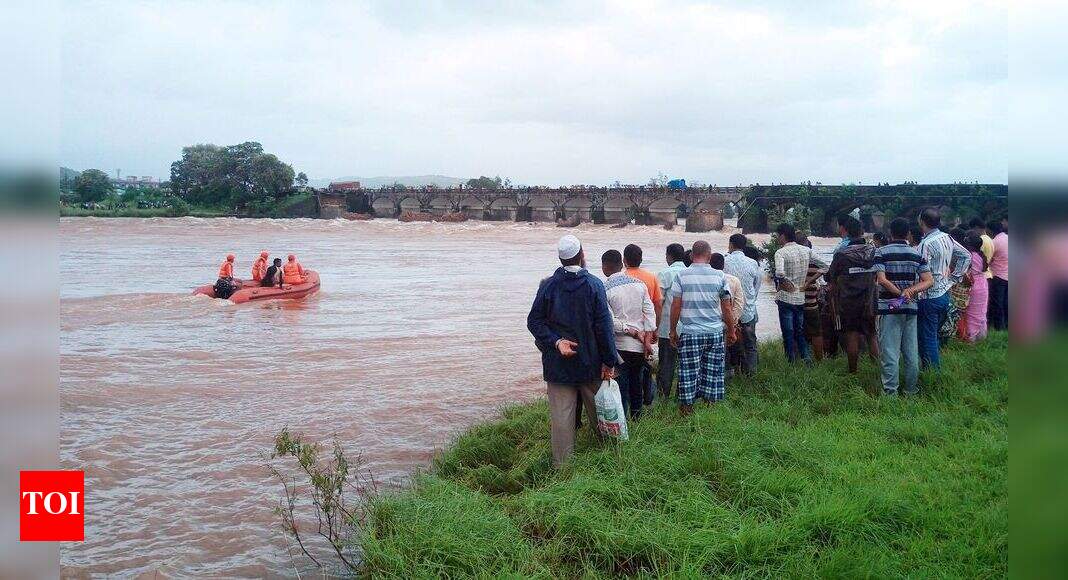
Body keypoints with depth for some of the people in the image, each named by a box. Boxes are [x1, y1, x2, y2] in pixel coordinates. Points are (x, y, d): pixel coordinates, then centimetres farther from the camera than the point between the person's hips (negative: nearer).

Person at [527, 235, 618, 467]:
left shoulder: (548, 285, -2)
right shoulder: (594, 284, -8)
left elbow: (534, 321, -5)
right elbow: (604, 326, -9)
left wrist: (556, 342, -10)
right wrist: (609, 362, -5)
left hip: (558, 365, 1)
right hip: (590, 363, -1)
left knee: (561, 416, 4)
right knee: (598, 412, 15)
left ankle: (562, 465, 9)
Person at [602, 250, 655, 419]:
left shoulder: (604, 290, -11)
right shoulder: (639, 284, 3)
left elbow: (609, 321, -17)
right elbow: (650, 312, -1)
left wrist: (633, 332, -9)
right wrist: (648, 339, -4)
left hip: (619, 346, -5)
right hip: (640, 346, 5)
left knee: (620, 385, 2)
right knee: (636, 381, 19)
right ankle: (636, 415, 31)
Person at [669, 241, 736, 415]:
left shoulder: (682, 276, -4)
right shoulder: (719, 276, -1)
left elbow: (675, 306, -3)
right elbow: (727, 308, 3)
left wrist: (673, 330, 8)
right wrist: (731, 330, 15)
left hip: (689, 333, -1)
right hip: (715, 332, 1)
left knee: (689, 372, 4)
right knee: (713, 371, 9)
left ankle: (687, 407, 9)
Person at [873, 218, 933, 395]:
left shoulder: (881, 252, -6)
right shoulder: (916, 254, 6)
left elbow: (882, 280, -17)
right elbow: (929, 281, -1)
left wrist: (900, 293, -9)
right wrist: (910, 291, -11)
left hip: (889, 307, -4)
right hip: (910, 308, 4)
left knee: (890, 351, -1)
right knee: (911, 351, 11)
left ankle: (890, 392, 1)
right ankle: (911, 389, 20)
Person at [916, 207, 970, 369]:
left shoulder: (926, 244, -21)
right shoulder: (947, 238, 4)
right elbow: (966, 256, 15)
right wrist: (954, 277, 15)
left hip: (930, 297, -8)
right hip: (945, 294, 8)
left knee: (927, 338, 1)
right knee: (934, 335, 21)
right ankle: (936, 367, 30)